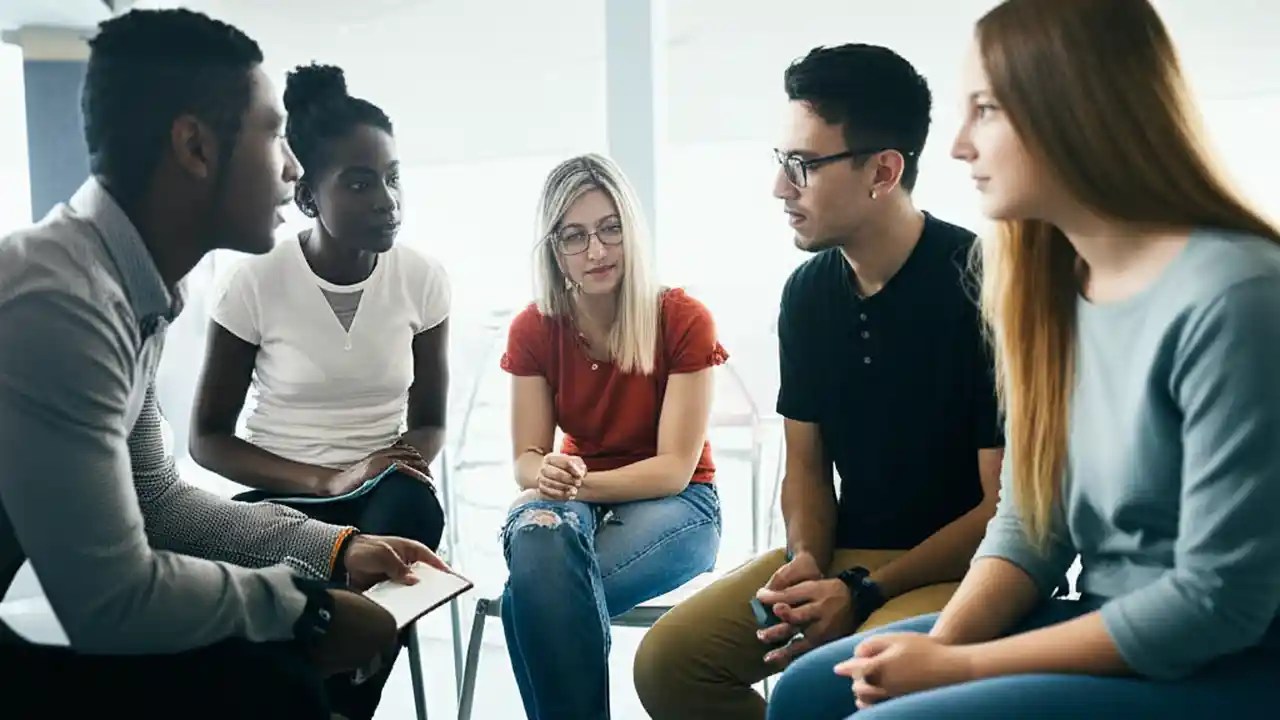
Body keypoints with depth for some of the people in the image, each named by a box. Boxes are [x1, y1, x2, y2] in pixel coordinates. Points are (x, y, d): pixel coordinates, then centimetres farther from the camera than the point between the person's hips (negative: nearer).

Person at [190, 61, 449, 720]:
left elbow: (428, 423, 7)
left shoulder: (422, 279, -4)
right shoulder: (256, 281, -10)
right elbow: (208, 439, -5)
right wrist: (328, 480, -20)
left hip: (381, 497, 2)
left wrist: (405, 464, -18)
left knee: (411, 507, -33)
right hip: (280, 496, -2)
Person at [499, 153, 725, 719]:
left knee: (535, 593, -32)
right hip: (576, 500, 3)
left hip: (675, 505, -3)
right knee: (538, 537, -37)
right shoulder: (533, 328, -3)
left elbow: (674, 469, -15)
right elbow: (527, 458, -3)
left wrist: (578, 483, -28)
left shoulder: (683, 319, -13)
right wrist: (547, 476, -28)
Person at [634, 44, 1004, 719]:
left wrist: (864, 592, -21)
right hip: (845, 556, 6)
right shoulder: (807, 291, 4)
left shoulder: (981, 285, -17)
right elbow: (806, 463, 10)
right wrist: (806, 558, -10)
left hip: (968, 565, -6)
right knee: (668, 660, -8)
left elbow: (1009, 506, -16)